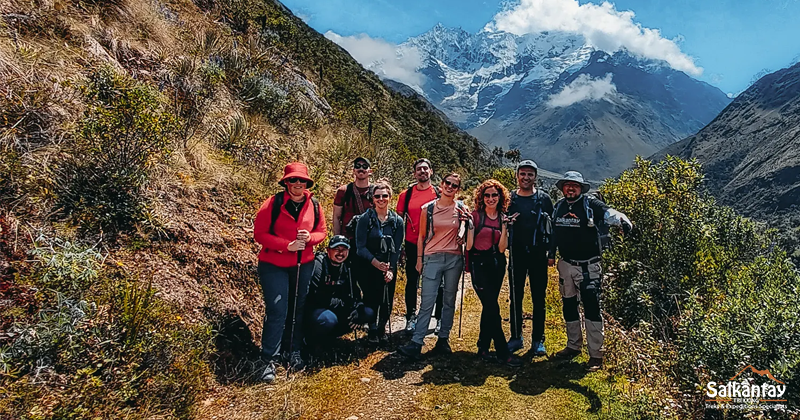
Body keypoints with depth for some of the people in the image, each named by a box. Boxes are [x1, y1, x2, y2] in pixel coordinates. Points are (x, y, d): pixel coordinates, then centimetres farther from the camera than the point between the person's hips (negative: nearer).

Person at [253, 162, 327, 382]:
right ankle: (270, 360, 4)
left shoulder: (314, 205, 0)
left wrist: (309, 237, -16)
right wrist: (288, 245, -21)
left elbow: (322, 231, 7)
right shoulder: (273, 203, -12)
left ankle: (293, 351, 30)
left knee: (297, 308, 14)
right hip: (274, 265, -4)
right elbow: (259, 233, -12)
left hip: (304, 264, 4)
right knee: (277, 311, -7)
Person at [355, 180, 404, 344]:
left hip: (390, 269, 2)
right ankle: (372, 329, 24)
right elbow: (360, 246, -8)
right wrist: (376, 262, -19)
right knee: (371, 300, 0)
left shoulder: (397, 221, 2)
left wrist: (391, 269, -11)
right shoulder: (365, 219, -4)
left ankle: (382, 328, 29)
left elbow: (397, 249, 1)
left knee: (387, 301, 5)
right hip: (369, 268, -2)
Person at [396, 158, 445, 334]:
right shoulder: (406, 195, 3)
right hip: (413, 245, 1)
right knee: (412, 282, 9)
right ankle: (411, 317, 23)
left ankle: (440, 318, 21)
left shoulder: (440, 194, 0)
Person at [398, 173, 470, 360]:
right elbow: (421, 236, 8)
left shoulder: (461, 208, 4)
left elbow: (470, 230, 18)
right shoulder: (428, 208, 3)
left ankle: (443, 339, 19)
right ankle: (416, 342, -4)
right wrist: (419, 258, 5)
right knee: (427, 302, -5)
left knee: (449, 301, 8)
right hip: (432, 258, -1)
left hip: (454, 259, 1)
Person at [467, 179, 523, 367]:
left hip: (497, 264, 5)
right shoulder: (476, 215, -4)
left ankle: (483, 347, 23)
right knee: (493, 308, -8)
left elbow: (501, 248, -1)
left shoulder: (503, 218, 7)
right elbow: (469, 245, -8)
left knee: (489, 307, 10)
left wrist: (504, 227, -11)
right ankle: (503, 353, 0)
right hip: (479, 264, -4)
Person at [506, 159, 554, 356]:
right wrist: (506, 223, -12)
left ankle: (538, 340, 16)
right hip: (516, 255, 1)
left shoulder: (544, 198, 3)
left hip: (538, 255, -1)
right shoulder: (509, 199, 5)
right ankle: (516, 337, 19)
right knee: (515, 297, 7)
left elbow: (552, 226, 5)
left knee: (539, 298, 5)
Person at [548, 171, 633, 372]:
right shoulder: (559, 207, 8)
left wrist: (622, 220, -47)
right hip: (566, 265, 6)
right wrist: (551, 253, 21)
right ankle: (573, 346, 30)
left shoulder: (591, 204, -8)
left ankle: (596, 354, 4)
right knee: (569, 306, 14)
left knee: (591, 308, -7)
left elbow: (609, 214, -26)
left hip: (588, 266, -5)